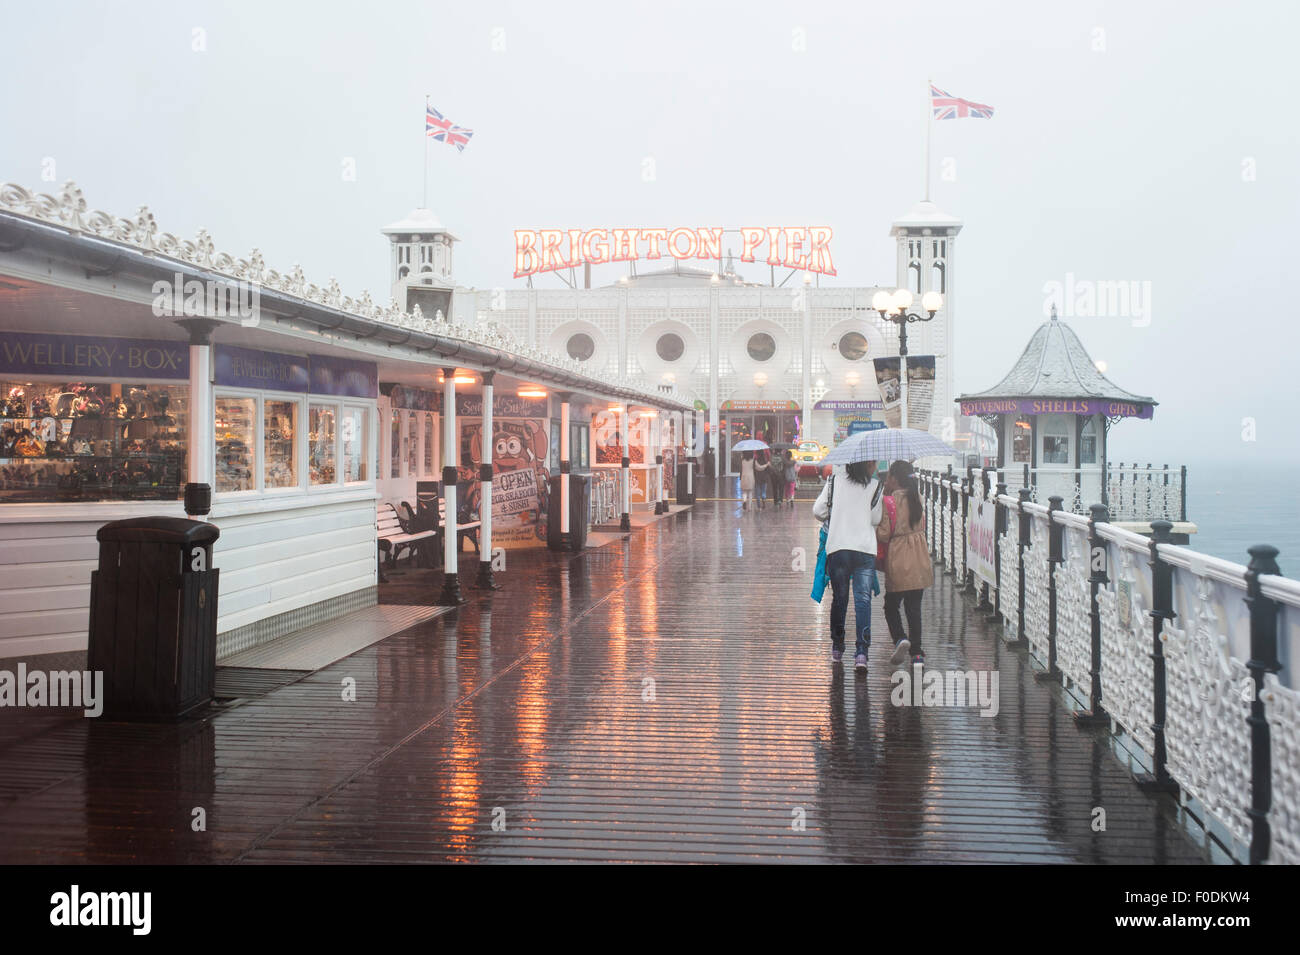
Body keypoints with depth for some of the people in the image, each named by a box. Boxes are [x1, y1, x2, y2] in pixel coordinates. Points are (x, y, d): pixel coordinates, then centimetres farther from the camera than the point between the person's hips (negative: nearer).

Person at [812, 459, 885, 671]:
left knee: (839, 598, 14)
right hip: (866, 549, -2)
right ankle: (861, 652, -11)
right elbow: (876, 519, 2)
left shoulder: (835, 479, 7)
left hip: (837, 547, 2)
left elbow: (818, 510, 5)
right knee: (863, 600, -1)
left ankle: (837, 648, 24)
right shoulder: (875, 487, 3)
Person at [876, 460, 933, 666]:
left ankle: (900, 639, -14)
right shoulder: (917, 496, 4)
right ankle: (916, 652, 11)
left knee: (891, 605, 8)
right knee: (914, 607, 11)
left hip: (898, 560, -5)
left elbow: (883, 535, -14)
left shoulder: (891, 500, -13)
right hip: (919, 559, 5)